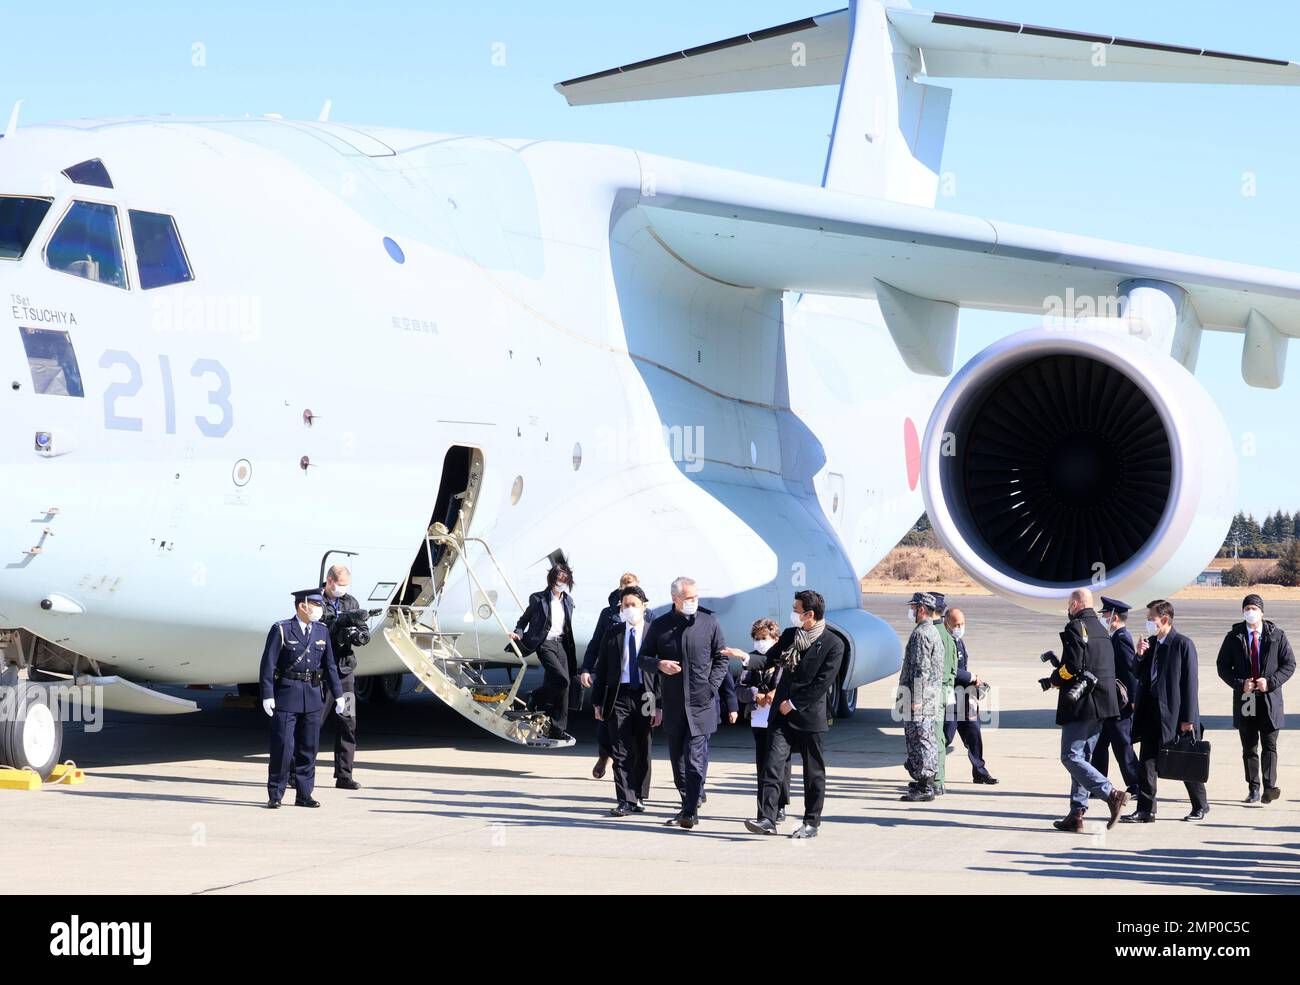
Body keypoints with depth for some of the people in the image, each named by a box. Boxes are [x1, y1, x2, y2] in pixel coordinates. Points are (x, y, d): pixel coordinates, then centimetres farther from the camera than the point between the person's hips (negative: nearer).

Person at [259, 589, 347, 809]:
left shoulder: (321, 631, 10)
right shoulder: (281, 630, -5)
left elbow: (329, 665, 13)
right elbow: (268, 664, -8)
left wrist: (338, 695, 9)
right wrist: (267, 695, -14)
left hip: (313, 697, 5)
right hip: (286, 696, -5)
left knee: (309, 747, 6)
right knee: (283, 747, -5)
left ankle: (304, 794, 13)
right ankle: (275, 795, 3)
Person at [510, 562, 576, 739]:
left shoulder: (568, 600, 11)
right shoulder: (538, 599, -5)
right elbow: (524, 619, 5)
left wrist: (570, 650, 16)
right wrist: (518, 633, -13)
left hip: (561, 644, 6)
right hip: (545, 644, -6)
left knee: (564, 687, 2)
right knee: (562, 679, -22)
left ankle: (558, 729, 7)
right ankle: (537, 699, 5)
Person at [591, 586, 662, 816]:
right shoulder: (612, 634, 7)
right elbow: (601, 669, 10)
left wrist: (659, 705, -7)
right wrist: (597, 702, 6)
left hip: (645, 698, -1)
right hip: (619, 697, 1)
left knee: (642, 752, 9)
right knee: (621, 753, -4)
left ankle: (637, 797, 21)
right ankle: (625, 801, -6)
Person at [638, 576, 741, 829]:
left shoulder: (709, 623, 2)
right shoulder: (660, 626, 5)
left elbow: (721, 658, 7)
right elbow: (643, 658, 12)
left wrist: (711, 687, -6)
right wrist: (659, 664, -10)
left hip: (702, 703, -3)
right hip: (673, 704, 3)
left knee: (695, 758, -11)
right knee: (678, 759, 10)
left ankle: (691, 811, -13)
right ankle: (688, 805, 21)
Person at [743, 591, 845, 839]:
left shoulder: (833, 644, -9)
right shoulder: (790, 635, 10)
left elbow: (822, 683, -13)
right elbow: (769, 659, 12)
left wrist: (793, 704, -12)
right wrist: (747, 658, -9)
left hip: (809, 716, -5)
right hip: (781, 714, 5)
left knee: (814, 772, 6)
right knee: (773, 765, -7)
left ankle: (812, 823, 16)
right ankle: (768, 820, -11)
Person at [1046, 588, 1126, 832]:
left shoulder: (1075, 627, -10)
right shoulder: (1101, 630, 18)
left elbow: (1072, 665, -20)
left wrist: (1055, 679, 0)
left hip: (1081, 704, -9)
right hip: (1103, 704, 9)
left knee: (1070, 757, -8)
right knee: (1082, 758, 11)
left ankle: (1112, 794, -20)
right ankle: (1077, 814, 10)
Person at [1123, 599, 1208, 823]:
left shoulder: (1183, 644, -10)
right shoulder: (1150, 643, 10)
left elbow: (1190, 682, -12)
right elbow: (1140, 676, 16)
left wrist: (1188, 718, -15)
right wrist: (1140, 656, -4)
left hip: (1175, 715, -6)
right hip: (1152, 716, 6)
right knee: (1146, 762, 2)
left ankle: (1200, 806, 21)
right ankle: (1145, 810, 5)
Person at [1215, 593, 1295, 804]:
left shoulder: (1277, 635, 2)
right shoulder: (1234, 637, 4)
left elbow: (1289, 664, 3)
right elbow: (1222, 665, 5)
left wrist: (1270, 682, -11)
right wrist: (1240, 684, -10)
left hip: (1270, 699, -1)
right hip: (1245, 699, 1)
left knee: (1270, 745, -6)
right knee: (1249, 748, 5)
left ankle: (1269, 787, -12)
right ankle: (1253, 789, 10)